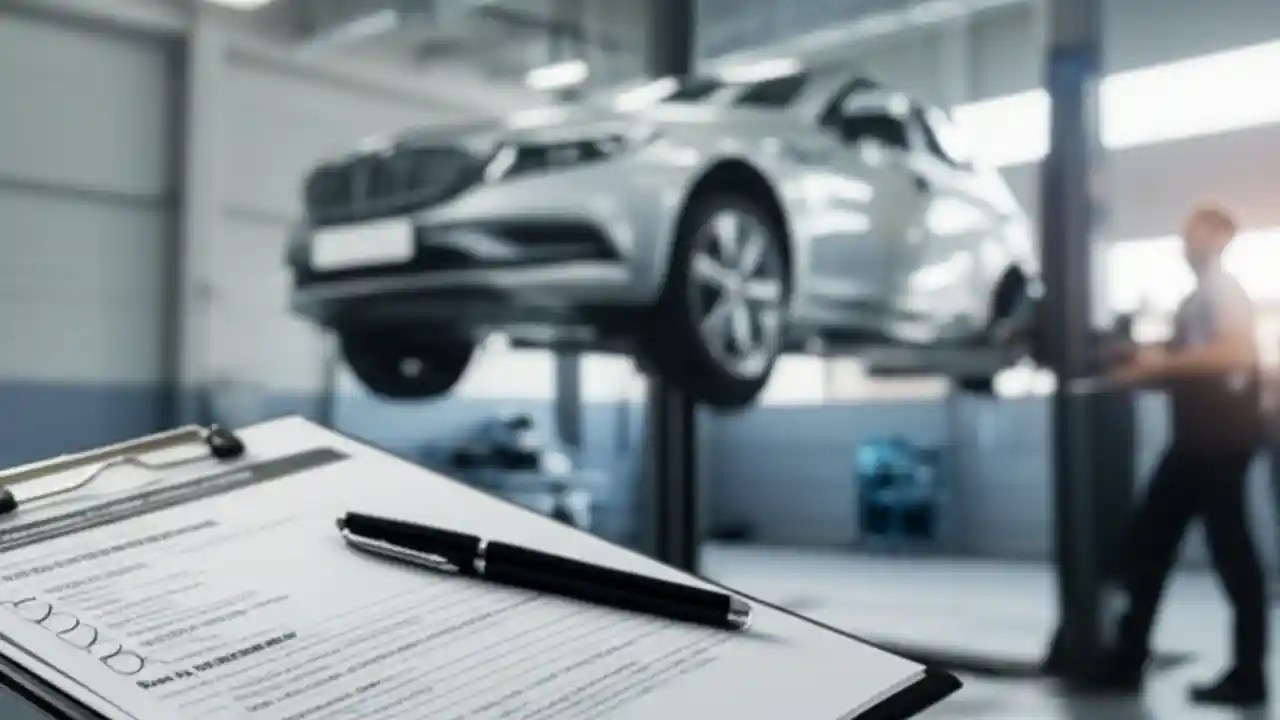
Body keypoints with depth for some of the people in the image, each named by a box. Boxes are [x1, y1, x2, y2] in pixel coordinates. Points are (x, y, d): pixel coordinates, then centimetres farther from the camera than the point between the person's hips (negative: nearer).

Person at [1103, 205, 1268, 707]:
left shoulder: (1224, 289, -5)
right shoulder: (1197, 299, 23)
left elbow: (1236, 353, -22)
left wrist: (1164, 361, -17)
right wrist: (1145, 370, 10)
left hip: (1223, 437, -10)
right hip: (1195, 439, 10)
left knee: (1230, 551, -5)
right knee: (1148, 540, 8)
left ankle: (1248, 676, 3)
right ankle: (1128, 660, 13)